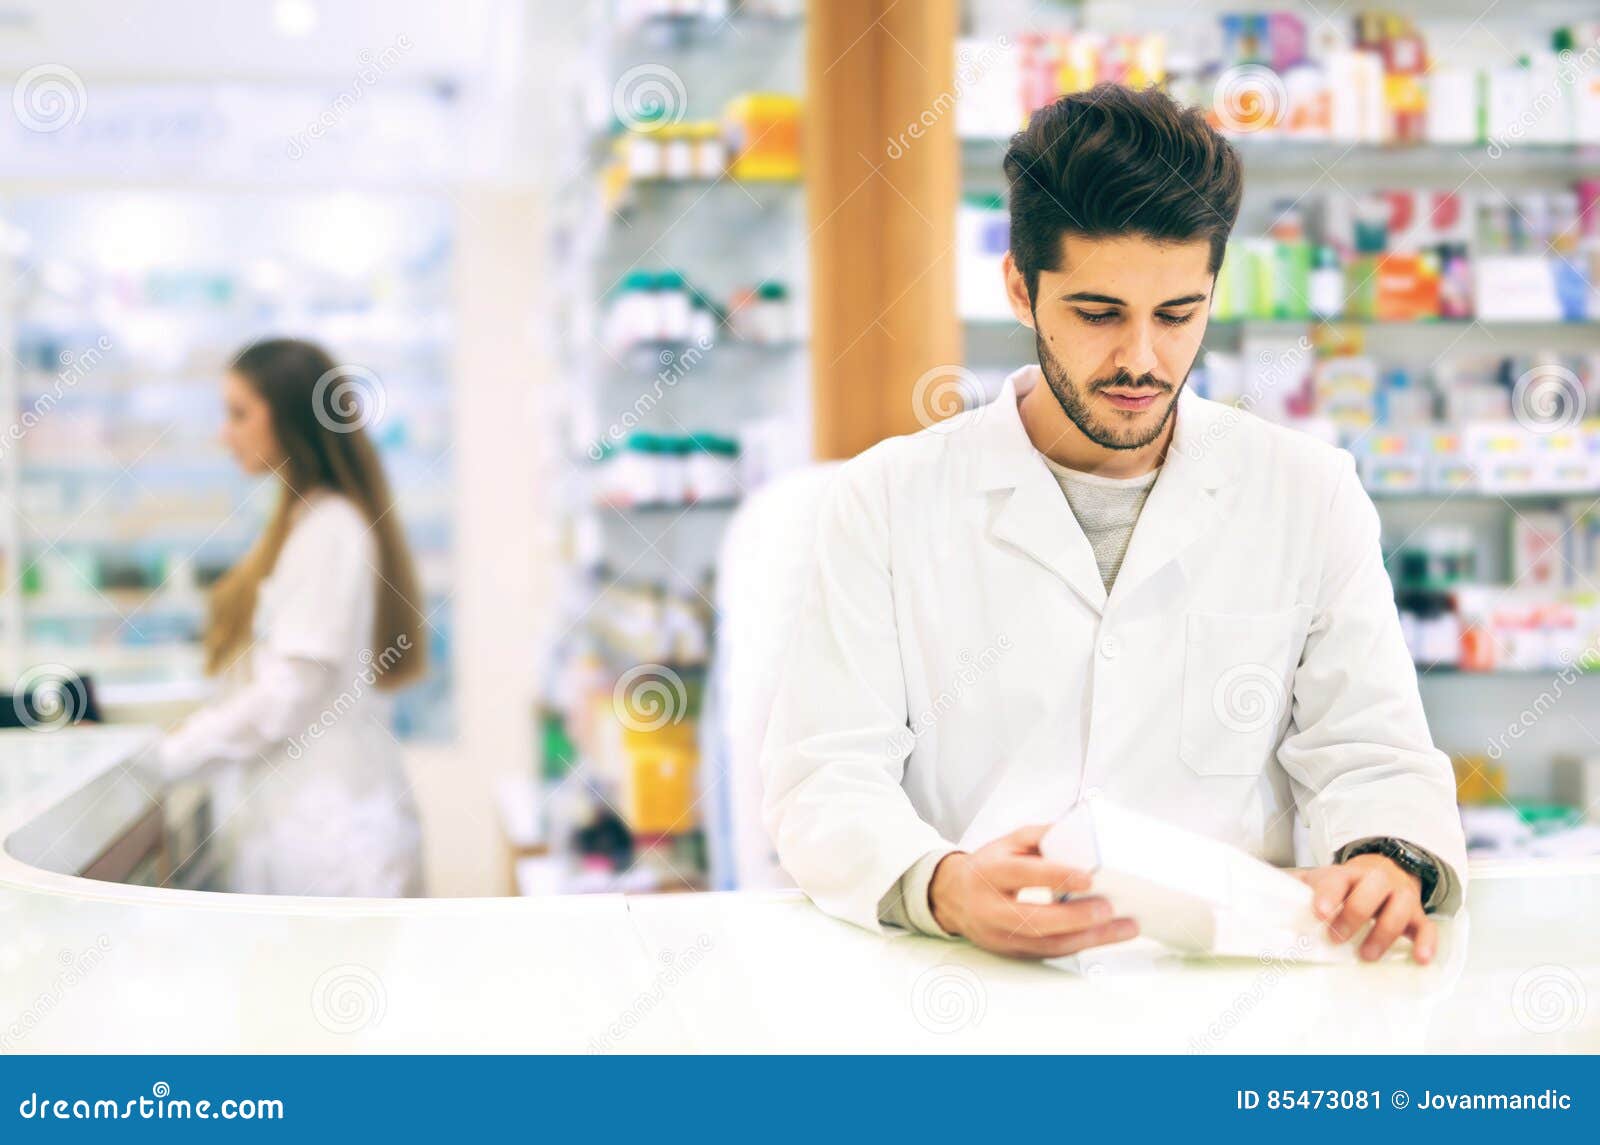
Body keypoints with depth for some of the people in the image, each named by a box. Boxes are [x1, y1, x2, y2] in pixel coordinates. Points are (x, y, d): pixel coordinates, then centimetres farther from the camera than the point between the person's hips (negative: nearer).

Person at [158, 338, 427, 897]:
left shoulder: (327, 530, -12)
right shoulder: (302, 522, 17)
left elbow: (291, 692, -16)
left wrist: (169, 755, -9)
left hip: (328, 826, -9)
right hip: (291, 818, 9)